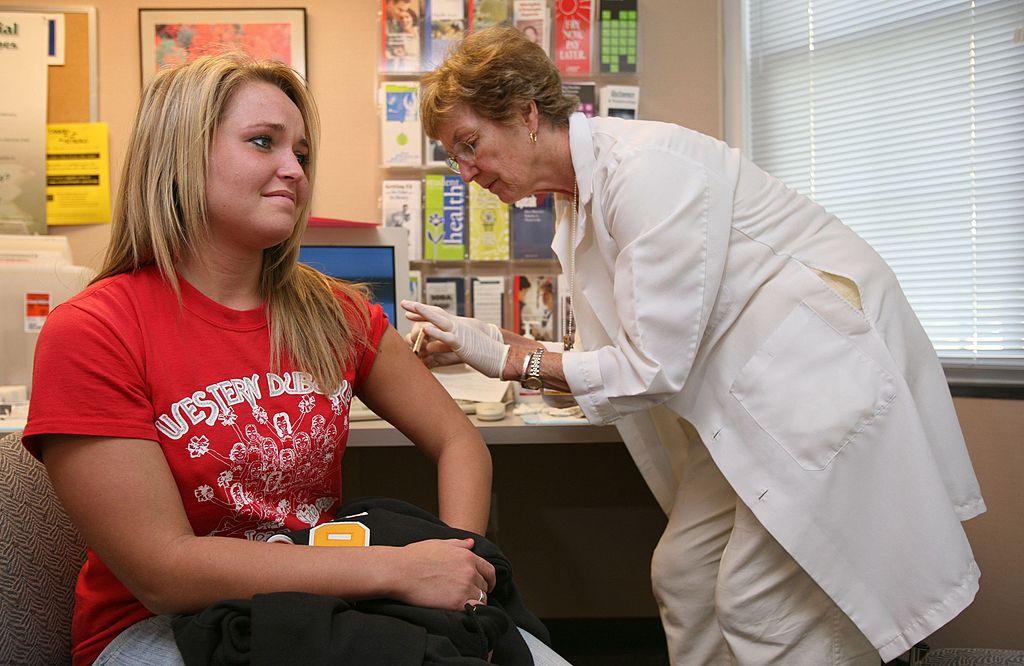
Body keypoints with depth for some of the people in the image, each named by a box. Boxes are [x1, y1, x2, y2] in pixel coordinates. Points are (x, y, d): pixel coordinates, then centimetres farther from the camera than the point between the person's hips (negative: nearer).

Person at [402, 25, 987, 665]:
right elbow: (626, 348, 9)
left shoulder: (646, 167, -22)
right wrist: (475, 344, -1)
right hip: (749, 399, 9)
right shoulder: (581, 194, 7)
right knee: (683, 574, 6)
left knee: (759, 610, -8)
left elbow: (655, 367, -23)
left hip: (825, 375, -9)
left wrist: (507, 358, -16)